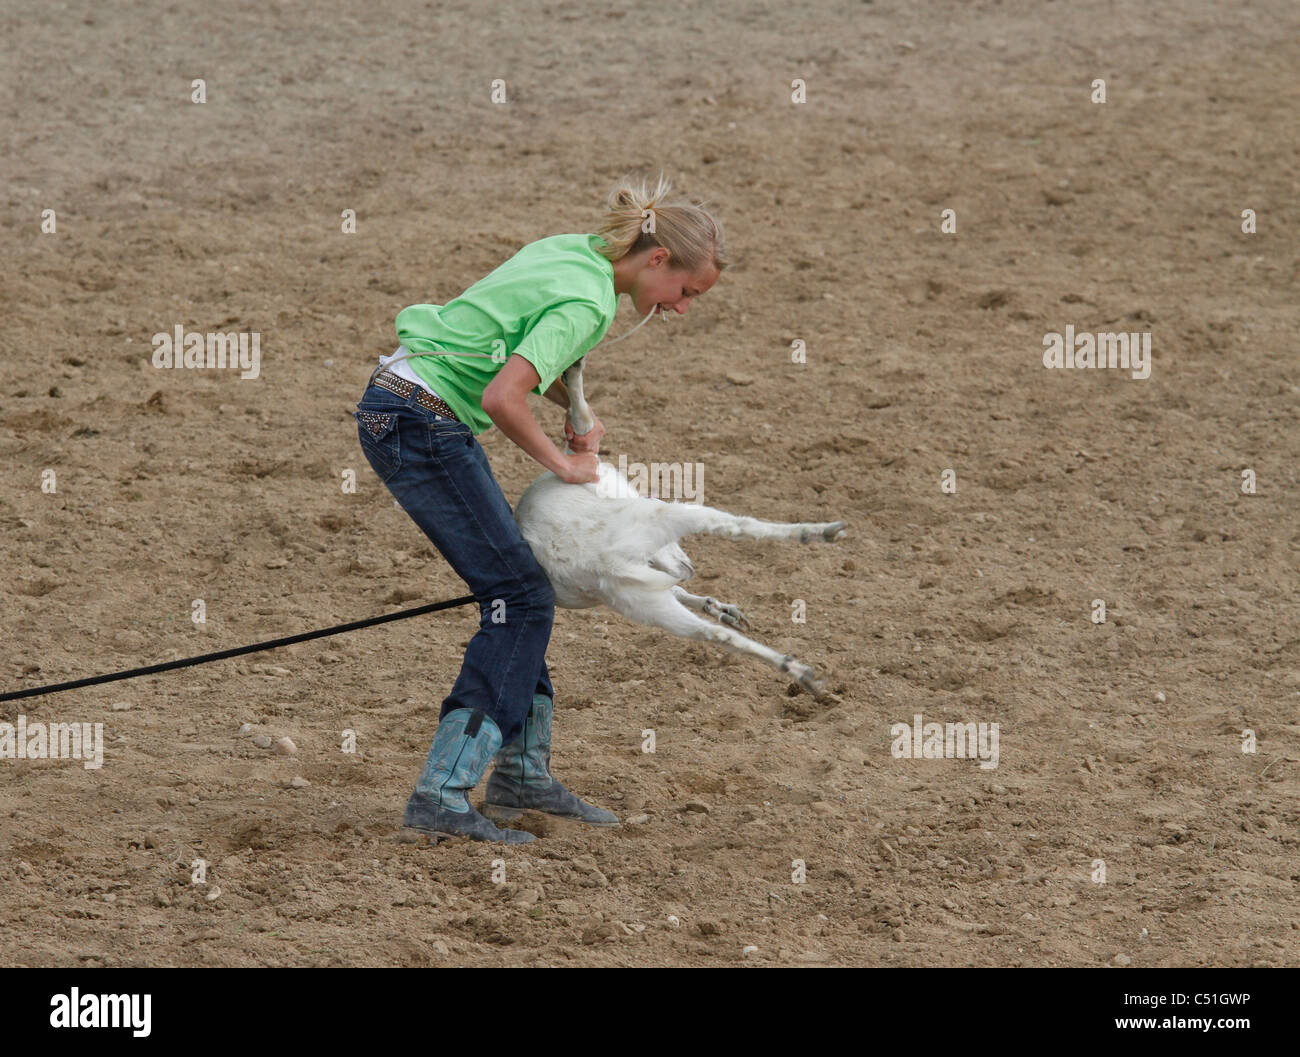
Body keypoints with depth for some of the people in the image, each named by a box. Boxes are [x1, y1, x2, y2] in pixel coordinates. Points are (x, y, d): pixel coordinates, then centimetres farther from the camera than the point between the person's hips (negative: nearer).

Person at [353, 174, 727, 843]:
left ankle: (520, 774, 19)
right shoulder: (588, 303, -18)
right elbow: (502, 398, -28)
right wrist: (563, 464, -11)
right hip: (419, 424, -10)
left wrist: (579, 417, 11)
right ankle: (442, 795, -13)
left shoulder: (572, 252, 10)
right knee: (519, 598, -8)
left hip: (399, 408, 10)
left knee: (517, 590, 14)